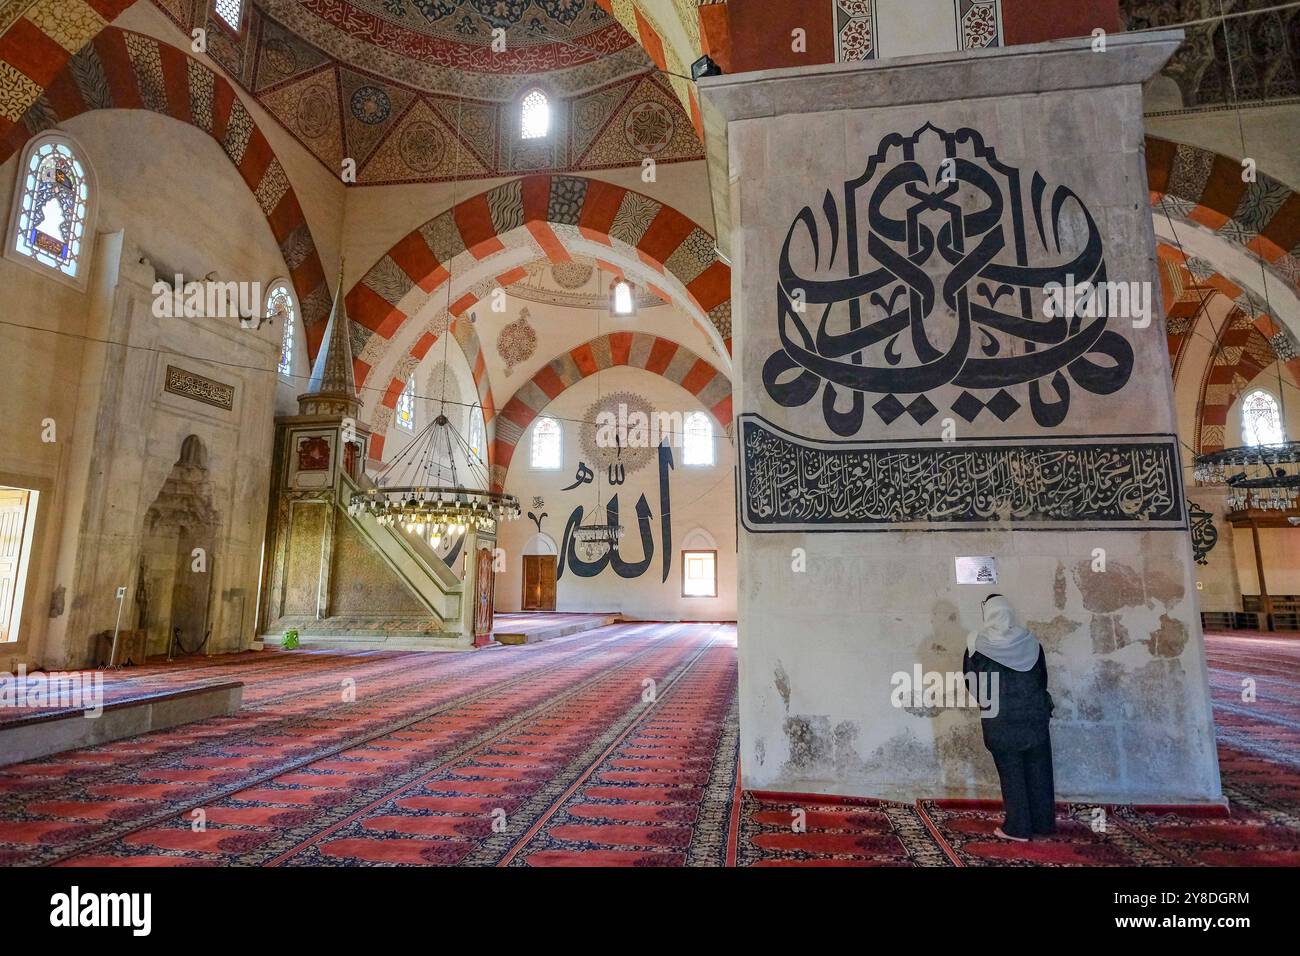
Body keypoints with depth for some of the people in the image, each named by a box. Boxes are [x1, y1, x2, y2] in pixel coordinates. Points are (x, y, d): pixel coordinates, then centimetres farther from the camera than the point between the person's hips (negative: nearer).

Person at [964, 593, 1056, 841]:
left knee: (1011, 772, 5)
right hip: (1034, 716, 3)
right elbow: (1043, 677, 7)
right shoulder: (1030, 642, -2)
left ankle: (1018, 828, 10)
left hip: (1000, 721, -3)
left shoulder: (978, 643, -10)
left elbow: (971, 679, -2)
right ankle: (1044, 823, 24)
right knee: (1038, 770, 14)